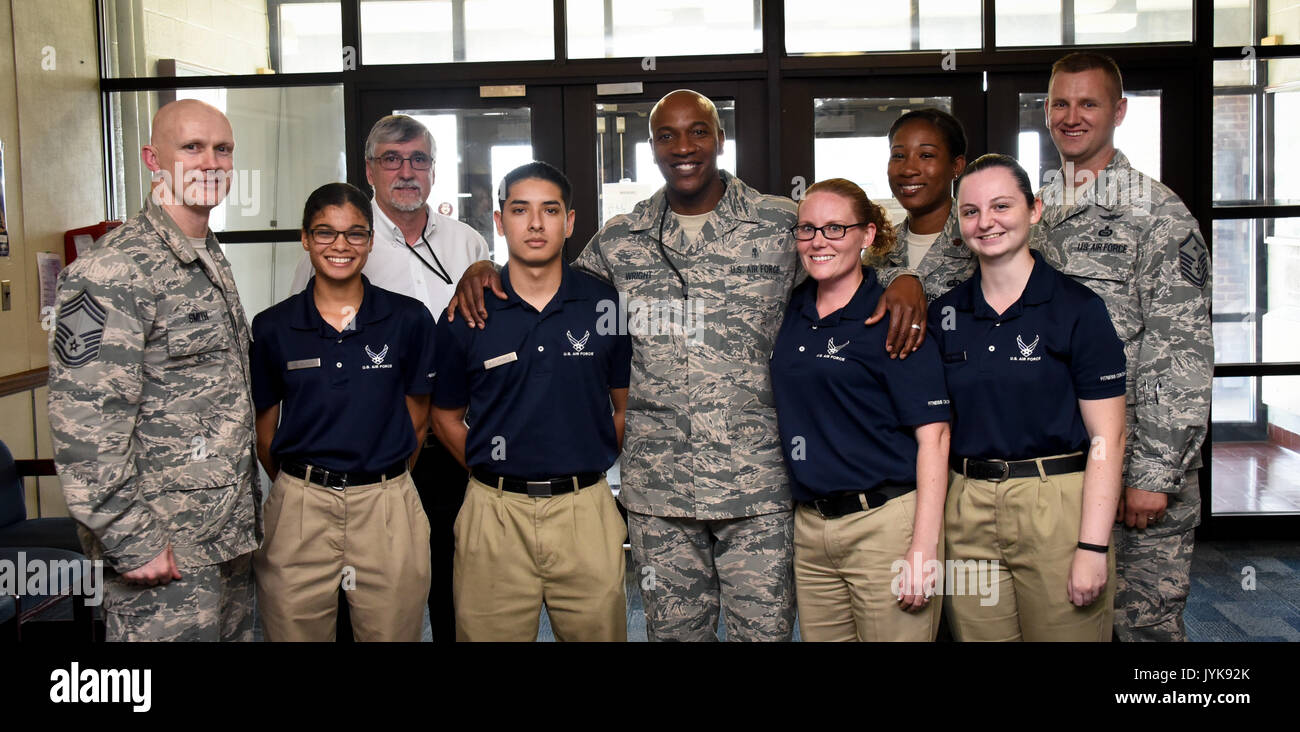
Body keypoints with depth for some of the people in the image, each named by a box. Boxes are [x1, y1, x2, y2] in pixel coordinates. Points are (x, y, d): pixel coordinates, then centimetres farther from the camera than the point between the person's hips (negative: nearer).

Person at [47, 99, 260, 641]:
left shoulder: (211, 260, 12)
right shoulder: (114, 271, -16)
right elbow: (83, 423, -21)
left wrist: (248, 512, 17)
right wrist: (132, 544, -20)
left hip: (231, 534, 9)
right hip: (165, 554, -8)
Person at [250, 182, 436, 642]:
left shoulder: (409, 320, 0)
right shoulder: (272, 328, 2)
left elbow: (417, 417, 7)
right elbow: (264, 430, 9)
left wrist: (383, 481, 8)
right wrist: (299, 487, 11)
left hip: (388, 507, 0)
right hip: (299, 508, 1)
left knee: (391, 632, 8)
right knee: (296, 631, 9)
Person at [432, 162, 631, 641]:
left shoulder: (608, 305, 1)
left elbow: (629, 407, 10)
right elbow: (446, 417, 9)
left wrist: (588, 468, 4)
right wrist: (494, 474, 1)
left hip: (586, 511, 0)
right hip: (494, 514, 0)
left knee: (598, 630, 11)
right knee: (489, 631, 10)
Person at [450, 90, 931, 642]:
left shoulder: (783, 224, 1)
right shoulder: (619, 240, 8)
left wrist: (904, 280, -11)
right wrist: (485, 268, 6)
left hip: (757, 487, -2)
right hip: (657, 489, 2)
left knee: (765, 630, 5)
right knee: (674, 631, 13)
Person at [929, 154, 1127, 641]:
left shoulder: (1077, 307, -4)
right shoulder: (944, 313, 7)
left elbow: (1106, 437, -7)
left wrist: (1093, 548, -14)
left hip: (1056, 505, -3)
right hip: (967, 513, 4)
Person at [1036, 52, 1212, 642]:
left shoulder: (1159, 213, -6)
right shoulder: (1034, 215, 12)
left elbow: (1183, 355, -12)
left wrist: (1154, 476, -17)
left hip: (1137, 475, -5)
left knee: (1144, 623, 3)